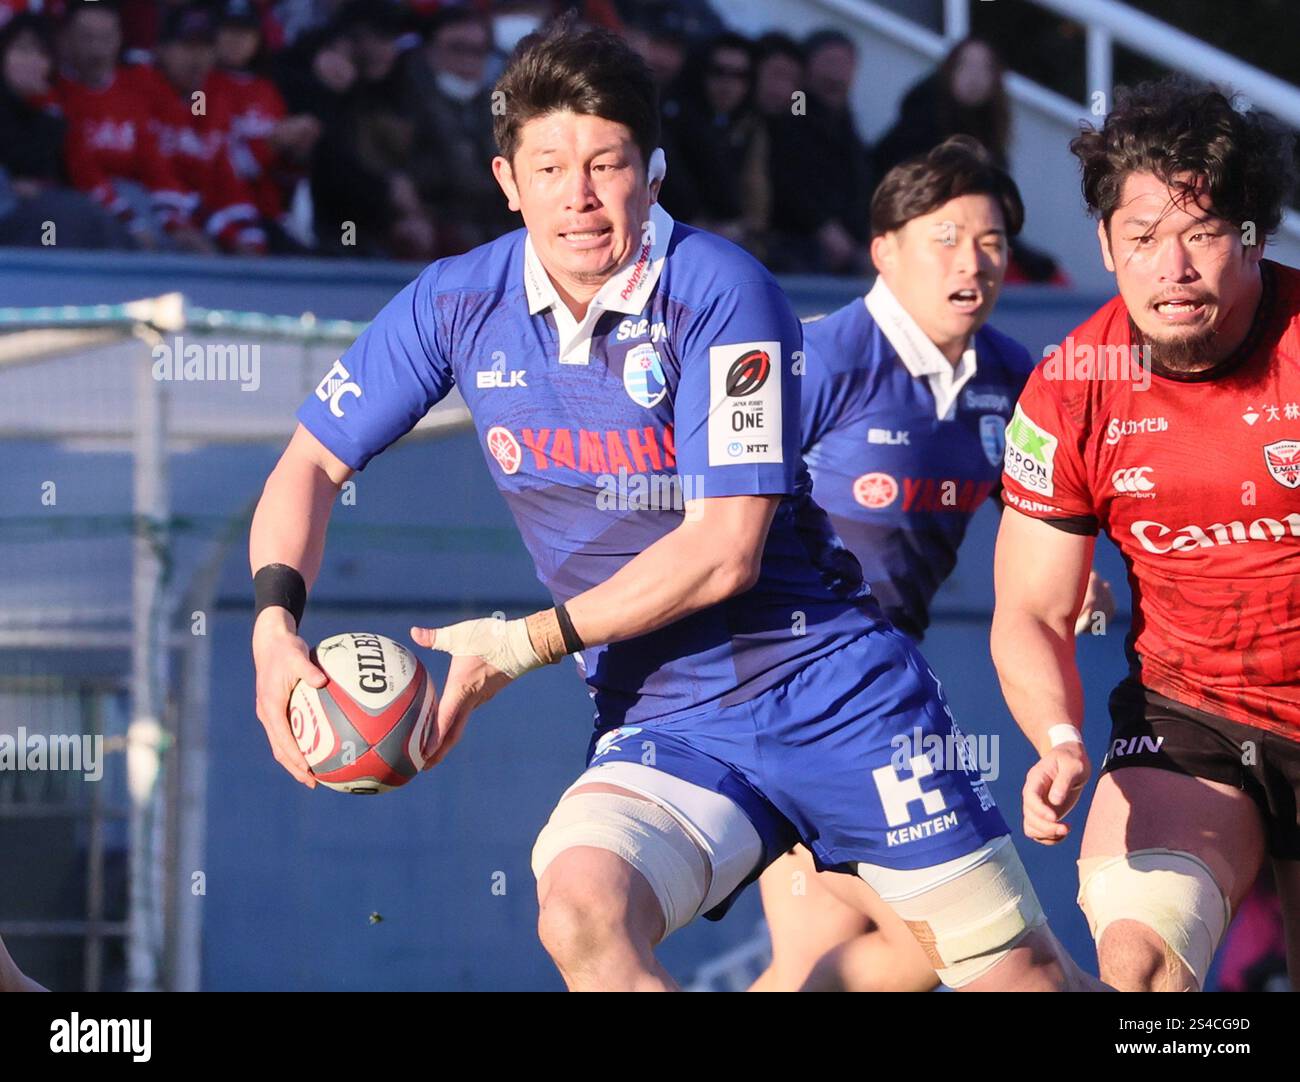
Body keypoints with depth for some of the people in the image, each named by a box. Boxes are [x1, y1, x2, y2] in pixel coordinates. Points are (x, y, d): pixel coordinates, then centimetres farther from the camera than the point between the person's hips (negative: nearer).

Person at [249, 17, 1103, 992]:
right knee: (579, 910, -30)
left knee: (1024, 977, -4)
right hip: (664, 727, 3)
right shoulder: (458, 306, 1)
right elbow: (314, 463, 11)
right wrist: (275, 626, -7)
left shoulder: (720, 292, -13)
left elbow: (724, 550, -16)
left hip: (830, 686, -3)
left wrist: (525, 646, -15)